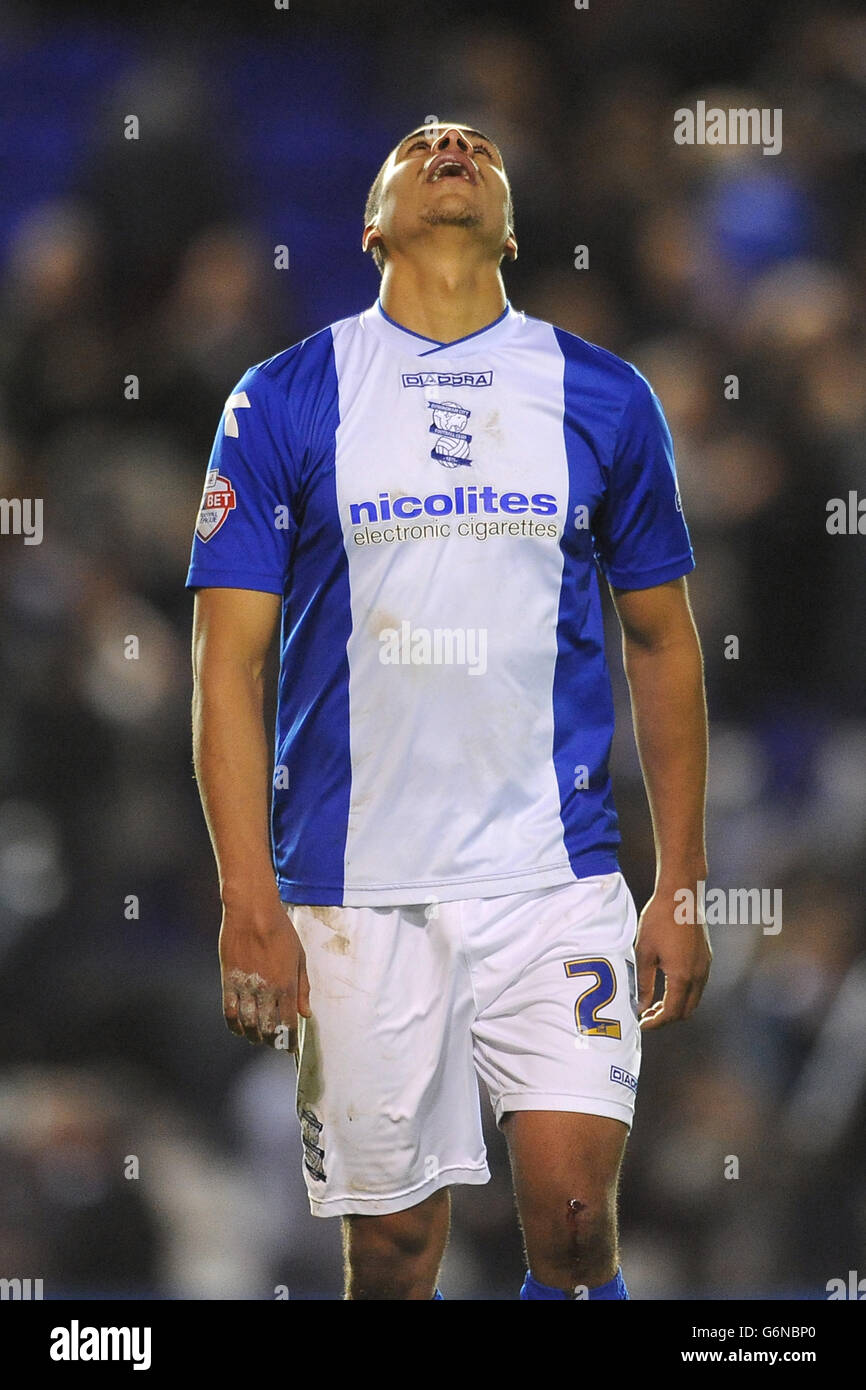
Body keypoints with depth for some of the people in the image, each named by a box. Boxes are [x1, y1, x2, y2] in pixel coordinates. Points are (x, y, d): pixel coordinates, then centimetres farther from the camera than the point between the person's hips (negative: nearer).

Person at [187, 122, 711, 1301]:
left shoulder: (602, 397, 7)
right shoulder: (285, 402, 2)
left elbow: (663, 642, 13)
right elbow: (229, 660, 0)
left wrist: (681, 885, 9)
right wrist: (248, 903, -8)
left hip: (556, 879, 1)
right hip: (355, 887, -1)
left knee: (574, 1209, -12)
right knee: (393, 1238, 3)